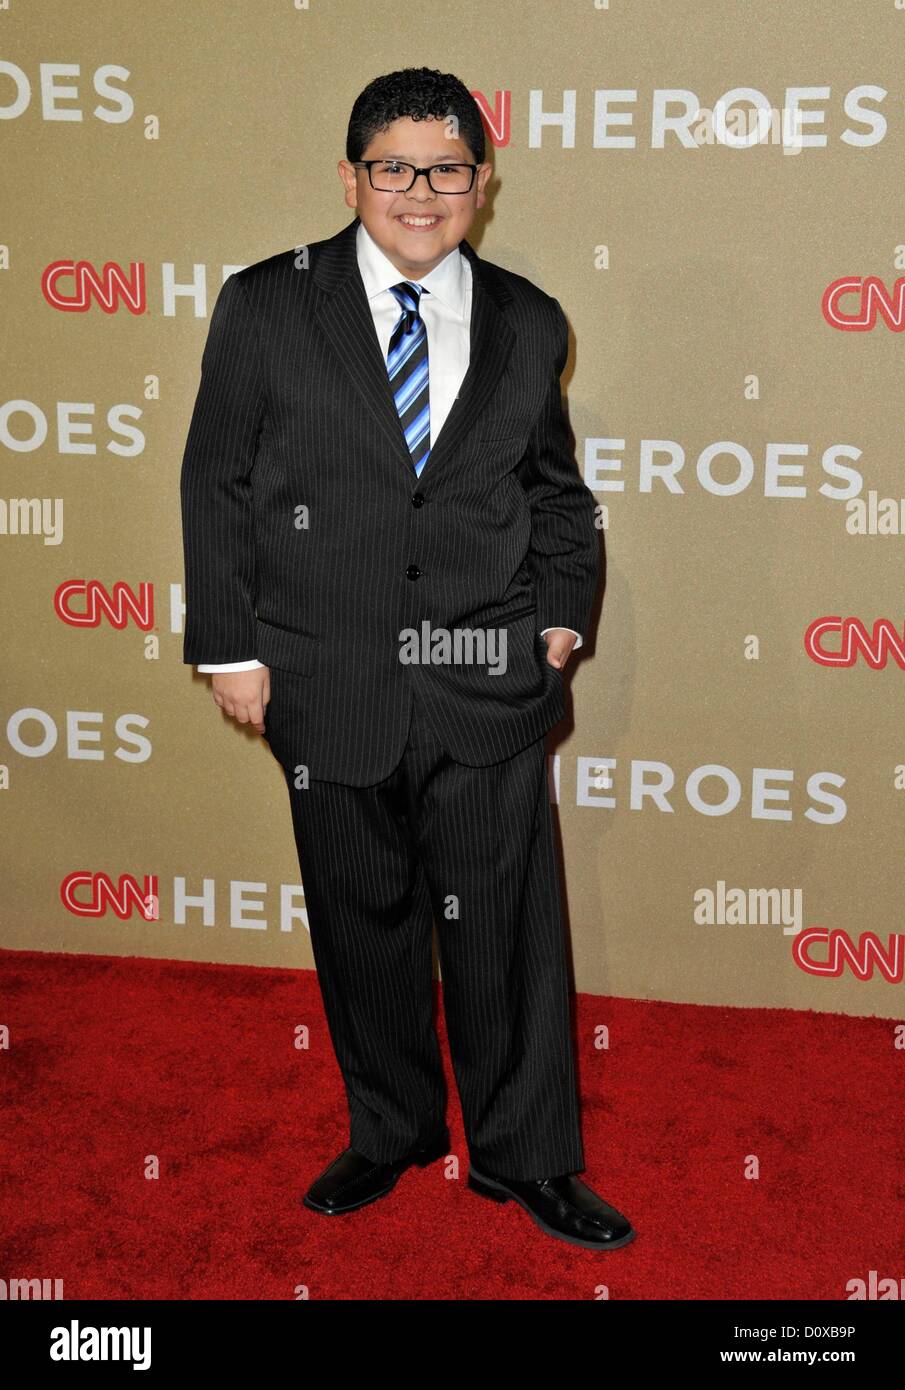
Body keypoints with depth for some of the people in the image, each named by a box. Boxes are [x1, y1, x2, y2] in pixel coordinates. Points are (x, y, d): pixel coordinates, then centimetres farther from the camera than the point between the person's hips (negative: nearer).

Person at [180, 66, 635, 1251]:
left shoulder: (527, 324, 6)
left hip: (487, 689, 1)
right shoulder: (266, 308, 0)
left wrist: (564, 608, 1)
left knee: (506, 929, 6)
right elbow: (217, 483, 2)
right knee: (363, 926, 14)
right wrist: (231, 647, -2)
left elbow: (555, 488, 16)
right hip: (332, 686, 0)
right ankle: (390, 1132, 35)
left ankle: (525, 1155, 25)